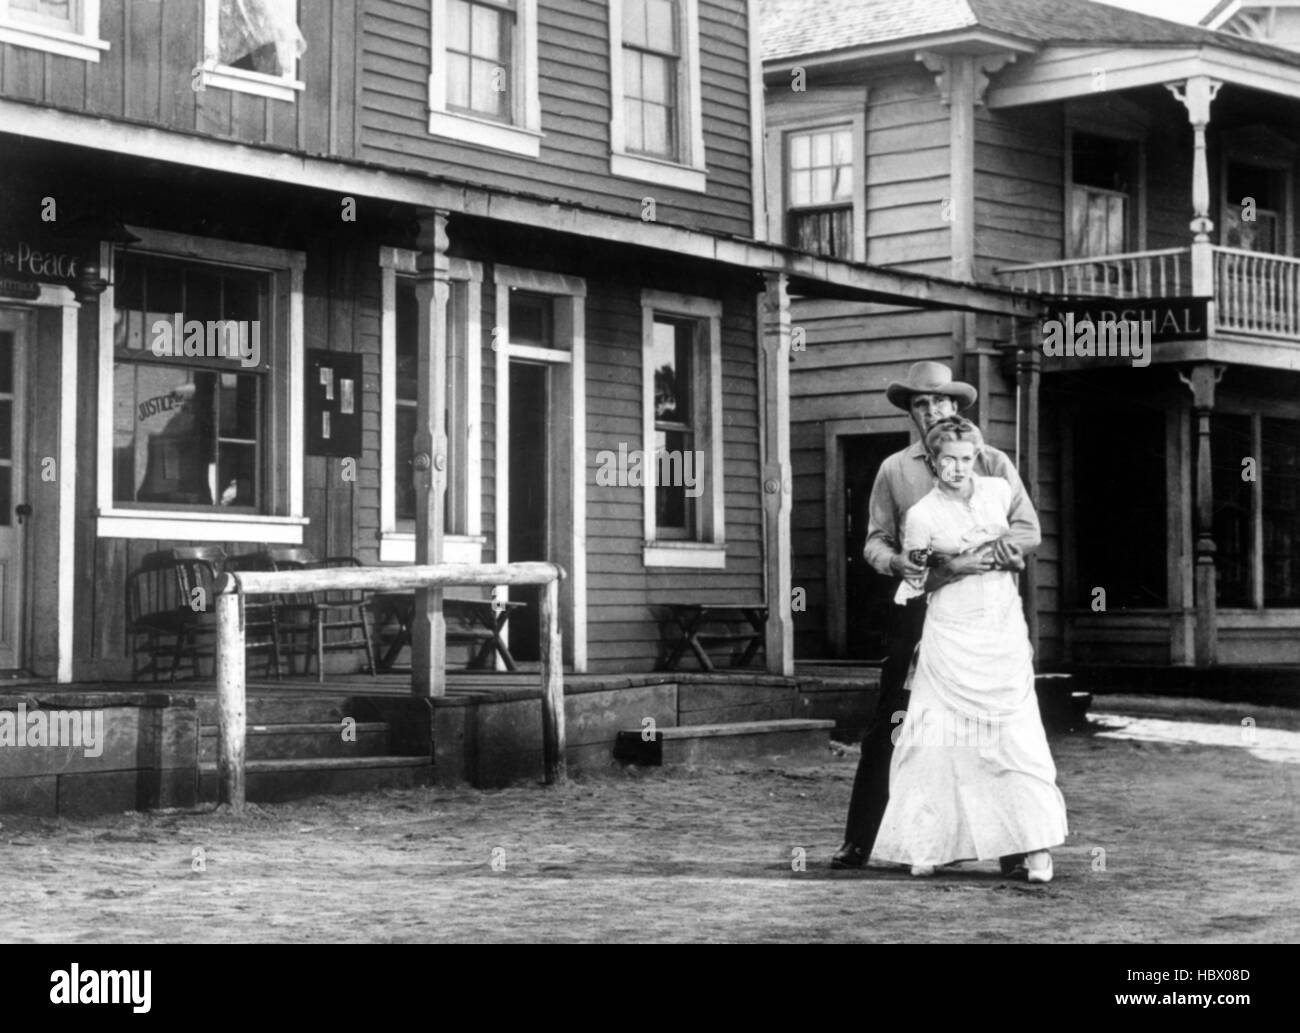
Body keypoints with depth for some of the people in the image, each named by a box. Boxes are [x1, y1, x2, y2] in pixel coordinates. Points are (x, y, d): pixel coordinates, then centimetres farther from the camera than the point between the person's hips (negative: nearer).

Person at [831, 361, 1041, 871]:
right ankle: (858, 842, 6)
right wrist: (895, 561, -14)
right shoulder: (894, 469, 9)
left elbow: (1029, 530, -1)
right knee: (886, 727, 0)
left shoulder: (992, 463, 5)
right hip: (918, 606, 1)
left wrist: (972, 560, -18)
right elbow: (875, 539, 10)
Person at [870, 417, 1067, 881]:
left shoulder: (999, 491, 5)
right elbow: (916, 582, 3)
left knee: (1018, 736, -5)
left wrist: (1009, 556, 9)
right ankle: (927, 845, 5)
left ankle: (1036, 846, -3)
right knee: (940, 739, -3)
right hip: (951, 638, -2)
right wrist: (964, 564, -6)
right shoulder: (922, 516, -5)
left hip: (1004, 634, 2)